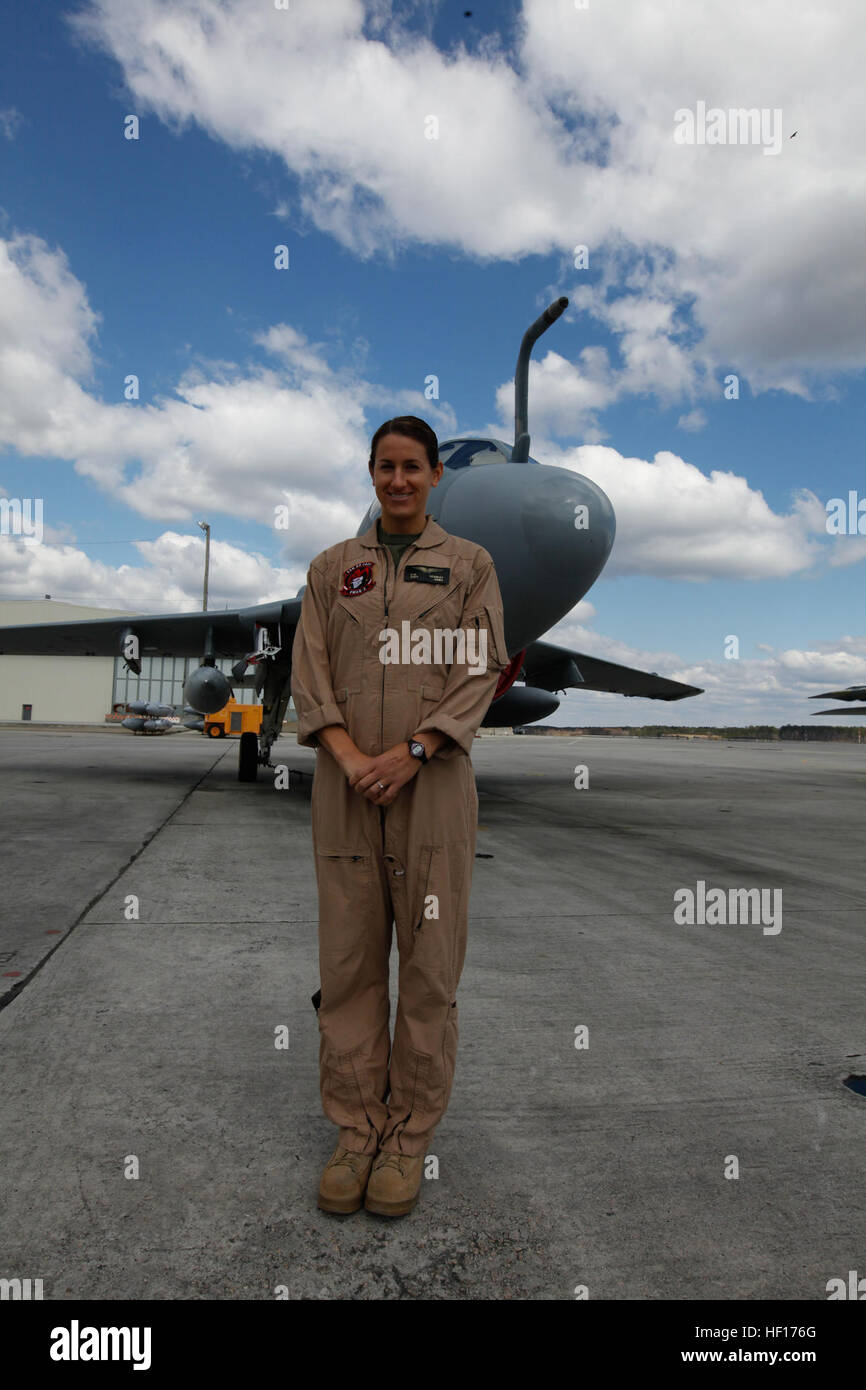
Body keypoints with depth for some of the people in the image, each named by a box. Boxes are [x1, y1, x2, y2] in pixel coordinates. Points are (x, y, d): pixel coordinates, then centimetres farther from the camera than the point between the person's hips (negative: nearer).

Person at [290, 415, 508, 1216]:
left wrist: (409, 753, -14)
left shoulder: (469, 565, 6)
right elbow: (310, 675, 4)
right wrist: (349, 756, -12)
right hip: (347, 786, 2)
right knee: (348, 956, 7)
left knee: (430, 960, 3)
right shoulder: (333, 568, 12)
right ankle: (357, 1128, 23)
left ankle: (411, 1135, 21)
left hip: (431, 783, -2)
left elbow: (479, 674, -3)